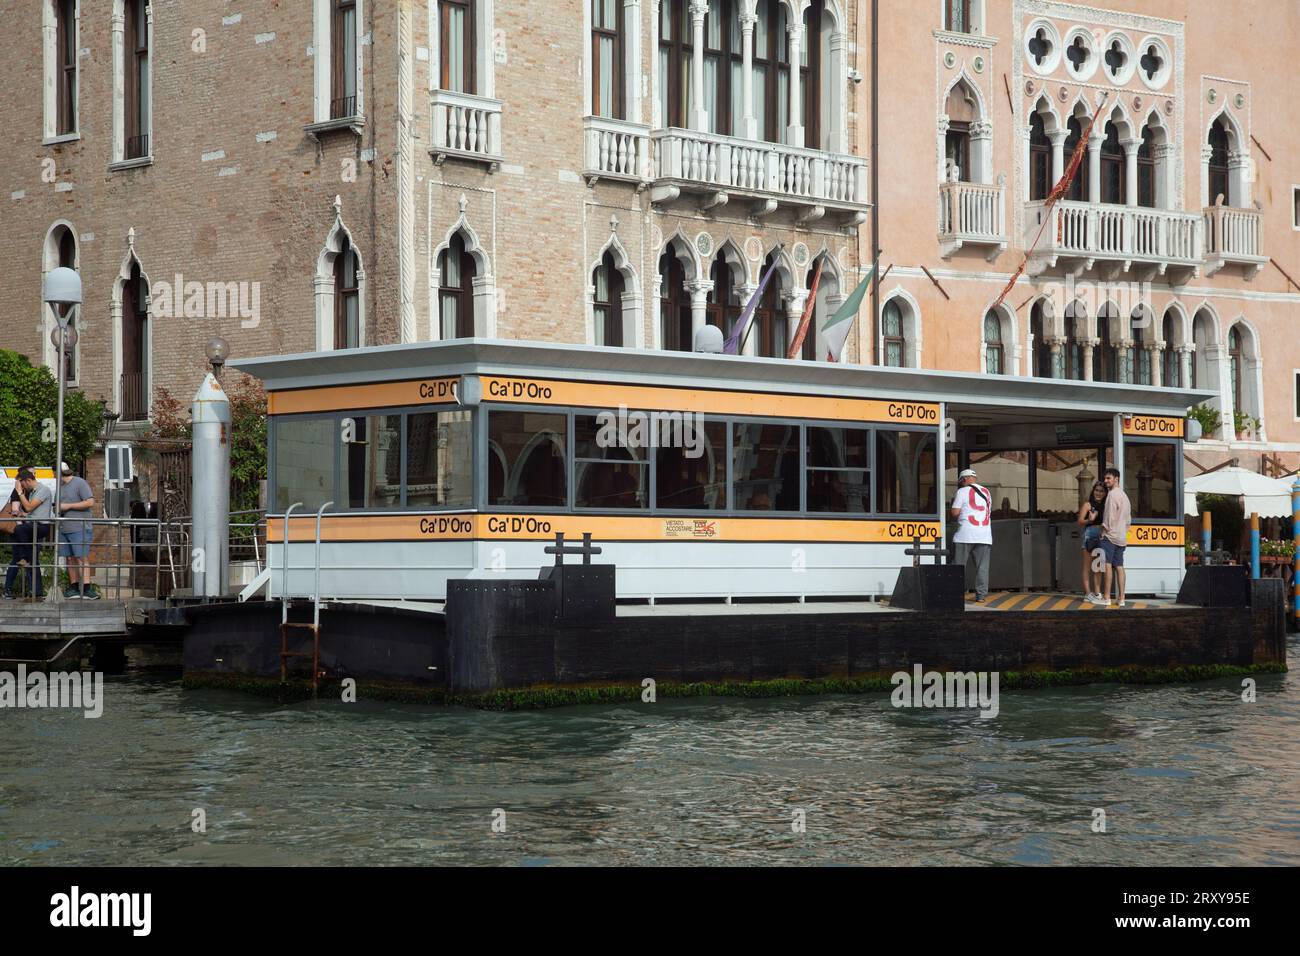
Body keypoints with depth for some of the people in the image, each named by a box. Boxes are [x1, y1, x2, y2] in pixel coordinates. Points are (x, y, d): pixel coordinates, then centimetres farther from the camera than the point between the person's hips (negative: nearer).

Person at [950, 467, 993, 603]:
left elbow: (955, 513, -7)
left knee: (959, 566, 1)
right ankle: (981, 595, -1)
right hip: (984, 535, 4)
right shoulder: (986, 492, 15)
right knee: (982, 567, 4)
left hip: (966, 534, -4)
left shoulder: (962, 491, -2)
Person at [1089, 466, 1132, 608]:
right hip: (1121, 536, 9)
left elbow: (1110, 516, -15)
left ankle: (1106, 598, -13)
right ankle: (1121, 598, 2)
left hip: (1110, 534, -9)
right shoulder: (1124, 495, 19)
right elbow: (1129, 519, 20)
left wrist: (1104, 528, -4)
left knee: (1107, 565, -10)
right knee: (1119, 566, 6)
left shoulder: (1112, 494, -10)